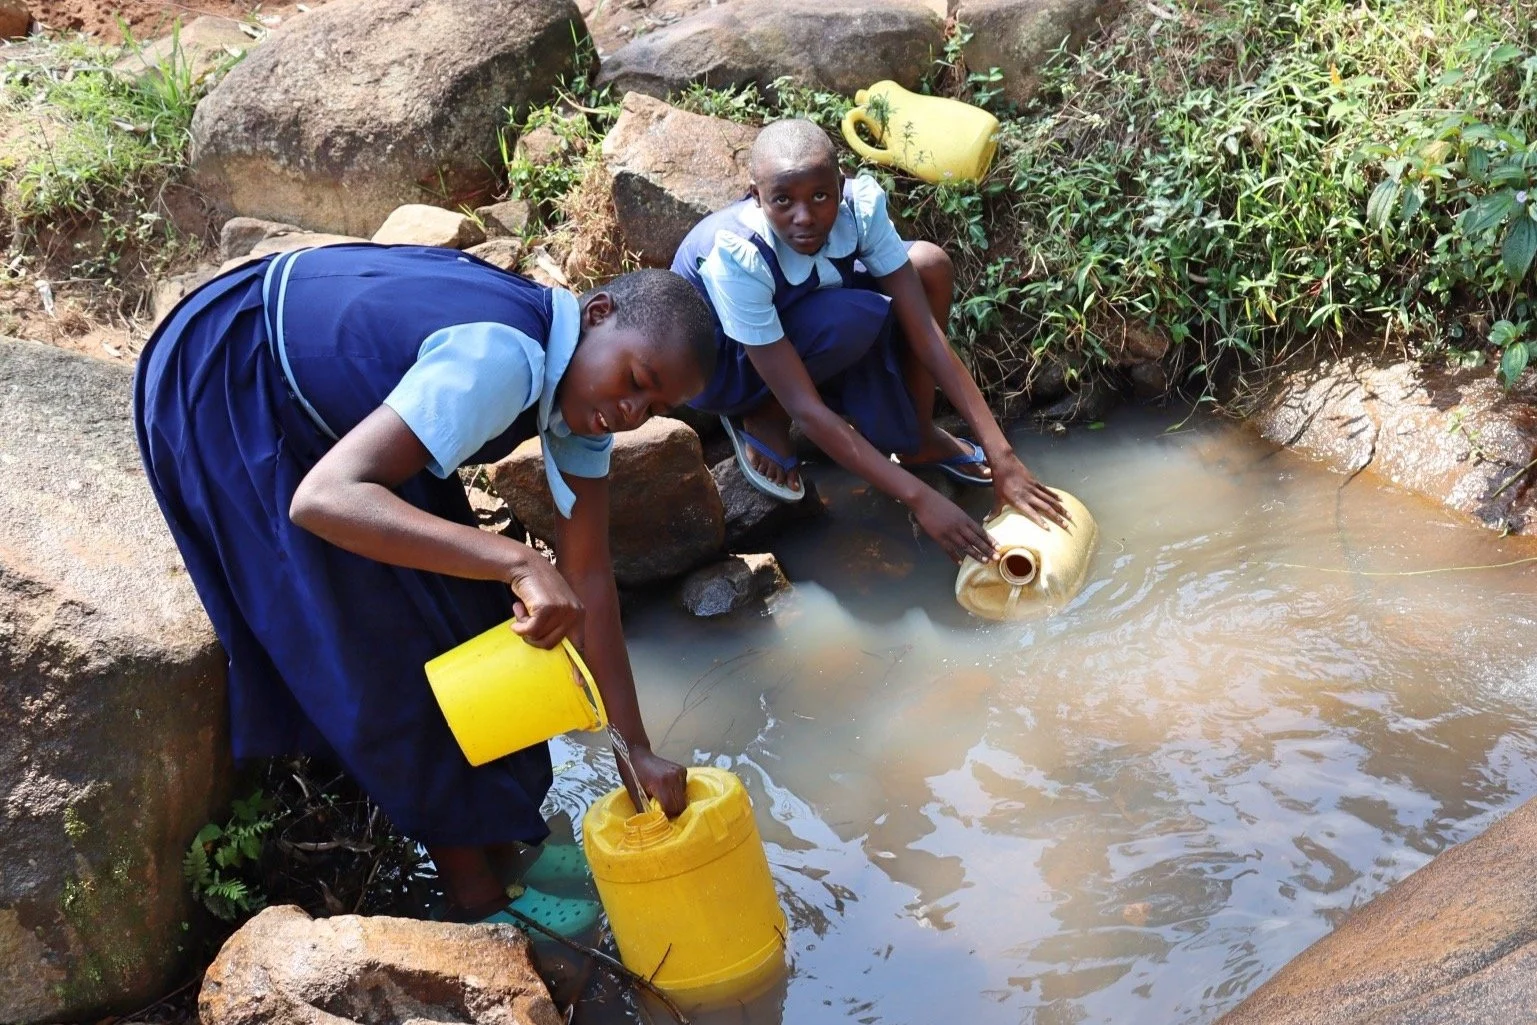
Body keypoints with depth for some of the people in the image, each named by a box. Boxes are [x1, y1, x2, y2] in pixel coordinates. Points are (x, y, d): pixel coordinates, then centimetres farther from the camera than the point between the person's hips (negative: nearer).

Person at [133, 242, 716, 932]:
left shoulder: (582, 380, -9)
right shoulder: (499, 359, -37)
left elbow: (588, 576, -9)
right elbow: (323, 498, -47)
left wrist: (636, 750, -12)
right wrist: (518, 561, -54)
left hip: (316, 389, 8)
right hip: (225, 388, -8)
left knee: (455, 605, 6)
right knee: (381, 646, -7)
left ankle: (502, 839, 20)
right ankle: (477, 896, 6)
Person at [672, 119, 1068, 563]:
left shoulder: (859, 204, -26)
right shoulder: (733, 256, -38)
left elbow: (926, 331, -24)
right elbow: (805, 406, -37)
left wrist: (1001, 455, -30)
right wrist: (919, 498, -41)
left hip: (798, 327, 6)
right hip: (713, 361, -6)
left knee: (929, 266, -14)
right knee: (856, 321, -33)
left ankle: (918, 438, 0)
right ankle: (760, 418, -7)